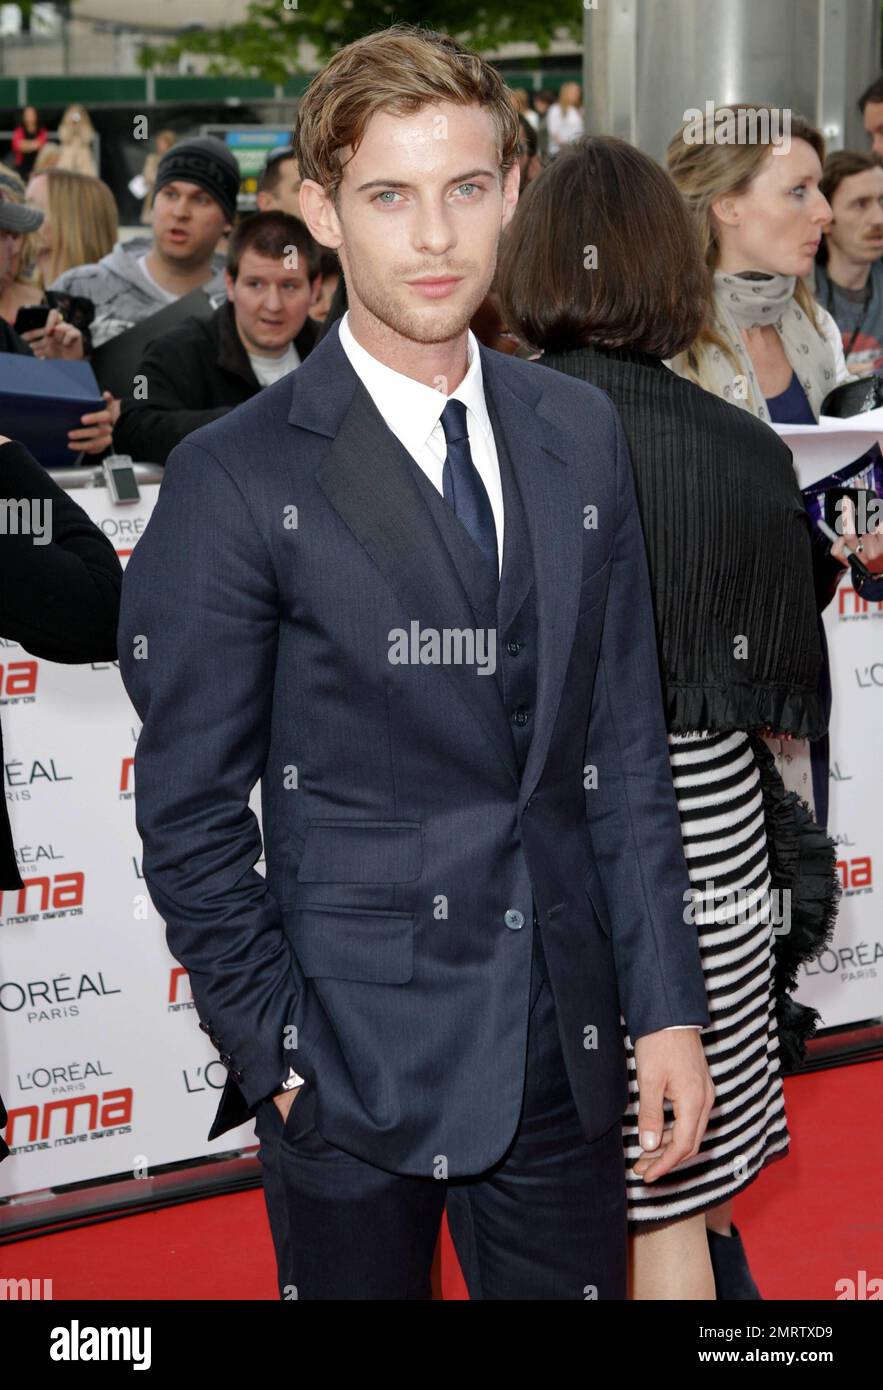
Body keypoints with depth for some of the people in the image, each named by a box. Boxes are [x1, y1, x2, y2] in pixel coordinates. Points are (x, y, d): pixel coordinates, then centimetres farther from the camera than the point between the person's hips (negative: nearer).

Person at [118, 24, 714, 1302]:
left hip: (563, 1051, 4)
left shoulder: (582, 435, 5)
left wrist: (666, 1005, 4)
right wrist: (277, 1053, -8)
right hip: (352, 1058, -4)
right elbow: (191, 817, -7)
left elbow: (626, 747, 7)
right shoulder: (238, 480, -10)